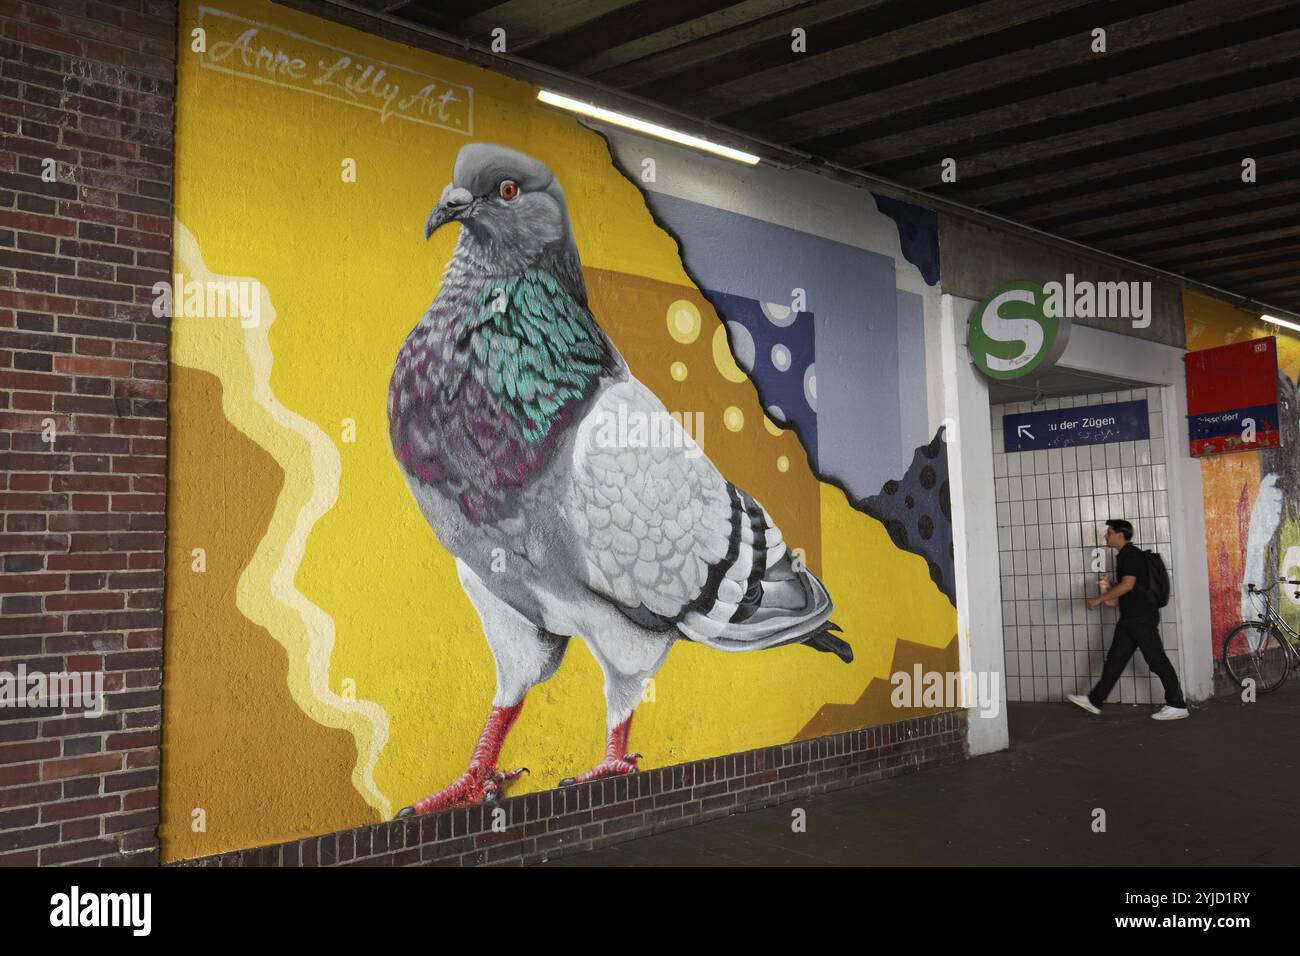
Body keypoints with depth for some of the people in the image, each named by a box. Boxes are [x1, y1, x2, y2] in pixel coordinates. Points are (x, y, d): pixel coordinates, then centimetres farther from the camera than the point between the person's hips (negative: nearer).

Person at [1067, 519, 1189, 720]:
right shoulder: (1124, 556, 17)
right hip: (1130, 618, 10)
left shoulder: (1131, 554, -12)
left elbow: (1128, 584, -23)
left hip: (1142, 617, -10)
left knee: (1157, 660, -5)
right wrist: (1113, 600, 16)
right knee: (1115, 659, 9)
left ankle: (1178, 706, 2)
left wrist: (1099, 599, -19)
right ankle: (1094, 700, 12)